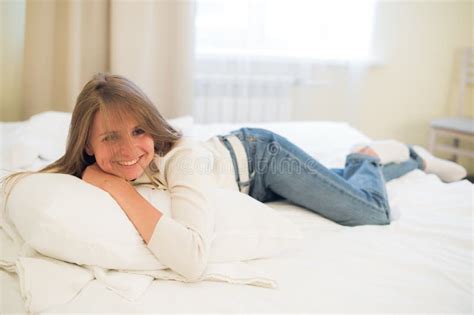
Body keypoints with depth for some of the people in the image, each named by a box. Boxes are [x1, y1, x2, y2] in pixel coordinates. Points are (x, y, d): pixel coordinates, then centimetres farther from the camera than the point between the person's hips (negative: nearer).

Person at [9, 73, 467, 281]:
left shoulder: (180, 157, -45)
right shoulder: (95, 161, -26)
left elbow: (192, 260, -57)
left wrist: (119, 189, -50)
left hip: (258, 154, -5)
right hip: (232, 150, 5)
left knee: (373, 212, -5)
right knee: (341, 182, 24)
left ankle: (372, 155, 26)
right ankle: (410, 159, 49)